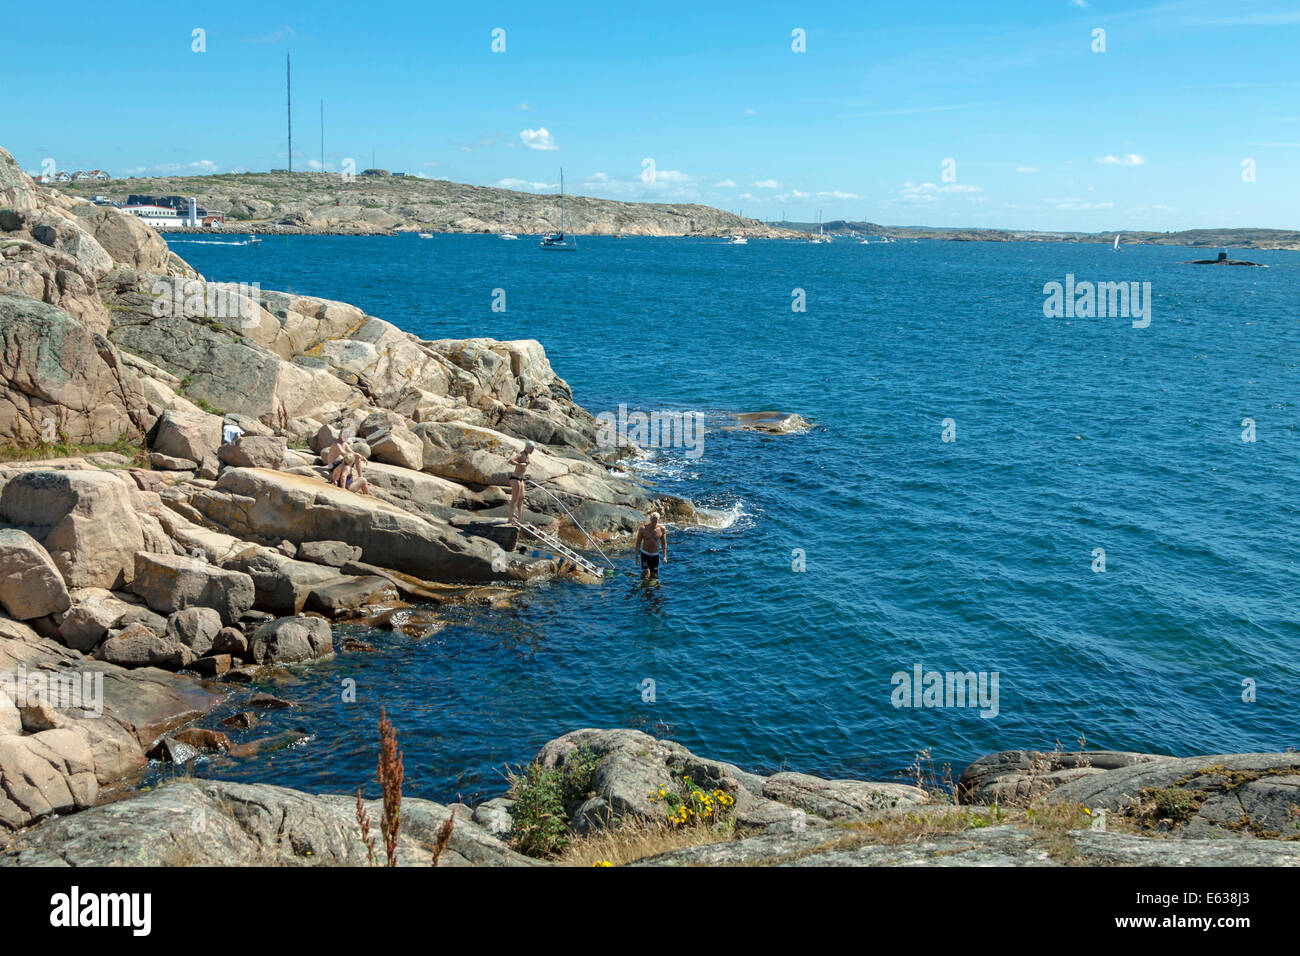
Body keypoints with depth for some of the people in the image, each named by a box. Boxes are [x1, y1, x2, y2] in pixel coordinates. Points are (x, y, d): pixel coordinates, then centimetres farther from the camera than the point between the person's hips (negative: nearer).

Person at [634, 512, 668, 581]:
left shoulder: (662, 529, -10)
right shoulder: (643, 528, -15)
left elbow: (664, 543, 1)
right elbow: (638, 542, -6)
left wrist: (664, 556, -5)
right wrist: (636, 556, -6)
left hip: (655, 555, 2)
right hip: (645, 554, -2)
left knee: (654, 575, 5)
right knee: (645, 573, -15)